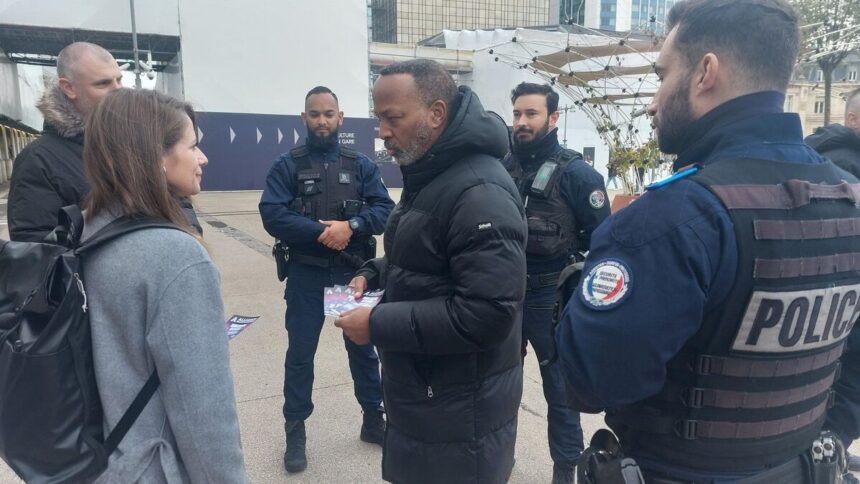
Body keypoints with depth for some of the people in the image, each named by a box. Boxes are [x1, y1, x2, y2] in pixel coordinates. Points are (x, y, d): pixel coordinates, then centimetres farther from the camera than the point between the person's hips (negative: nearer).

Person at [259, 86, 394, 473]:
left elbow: (384, 210, -4)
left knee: (363, 347, 14)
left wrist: (351, 226, -21)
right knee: (300, 352, 9)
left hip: (354, 273, 2)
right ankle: (295, 430, 25)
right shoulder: (287, 165, -2)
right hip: (306, 275, -1)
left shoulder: (360, 164, 3)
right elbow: (272, 215, -13)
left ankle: (374, 419, 32)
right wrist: (321, 232, -22)